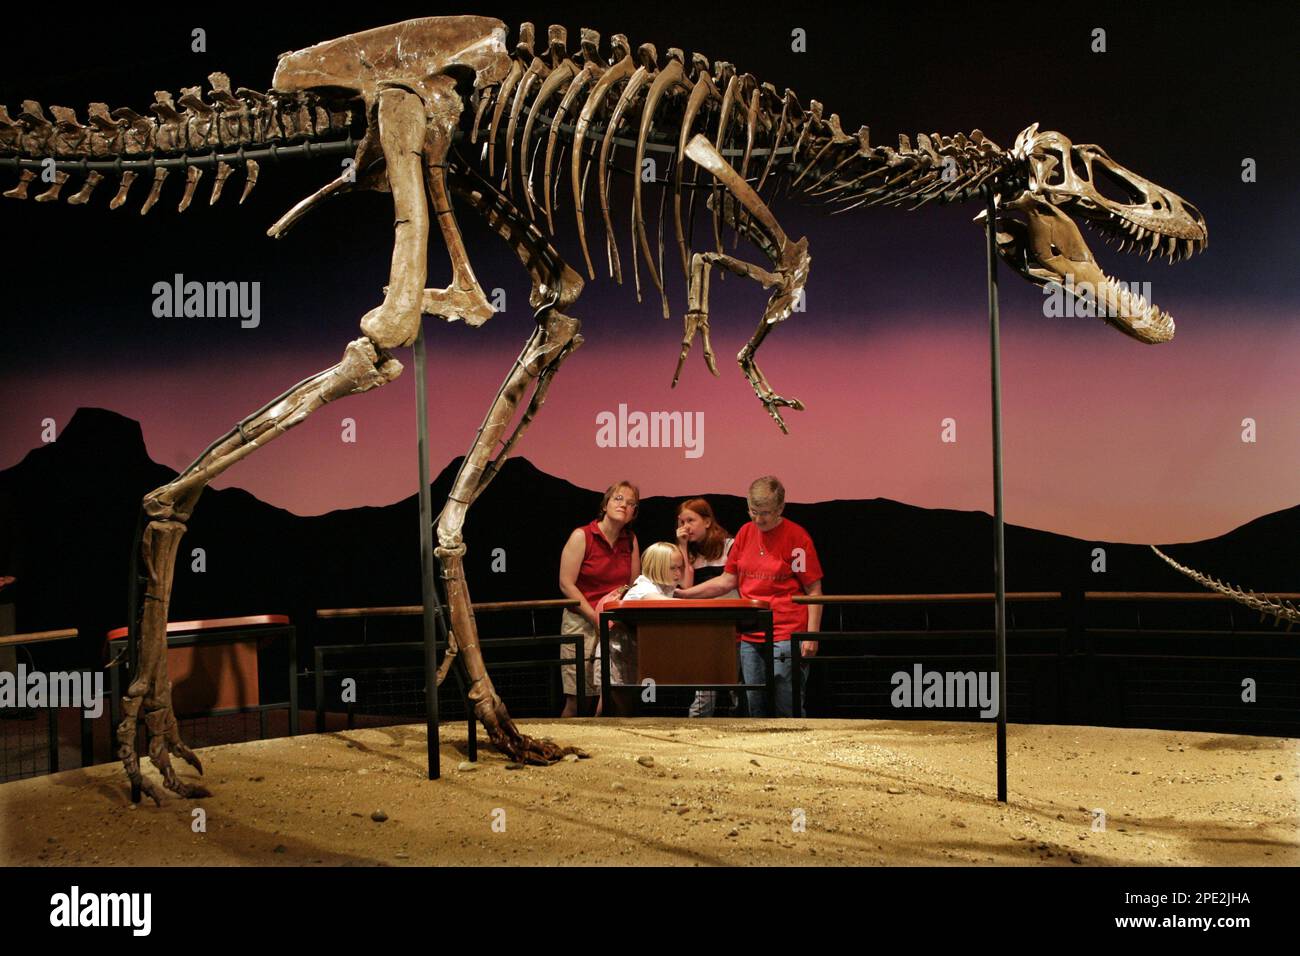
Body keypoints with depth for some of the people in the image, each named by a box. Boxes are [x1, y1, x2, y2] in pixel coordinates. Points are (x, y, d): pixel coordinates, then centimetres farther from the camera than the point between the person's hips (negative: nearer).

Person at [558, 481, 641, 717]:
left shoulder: (631, 540, 10)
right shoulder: (581, 536, -4)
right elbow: (566, 584, -7)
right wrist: (597, 619, -11)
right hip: (582, 622, -4)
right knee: (576, 699, -6)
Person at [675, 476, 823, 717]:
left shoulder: (796, 537, -6)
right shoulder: (746, 532, 10)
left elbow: (814, 591, -4)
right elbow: (727, 581, 15)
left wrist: (811, 635, -12)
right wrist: (683, 594, 8)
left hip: (786, 635, -6)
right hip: (750, 637, 6)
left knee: (787, 710, -7)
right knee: (756, 709, 9)